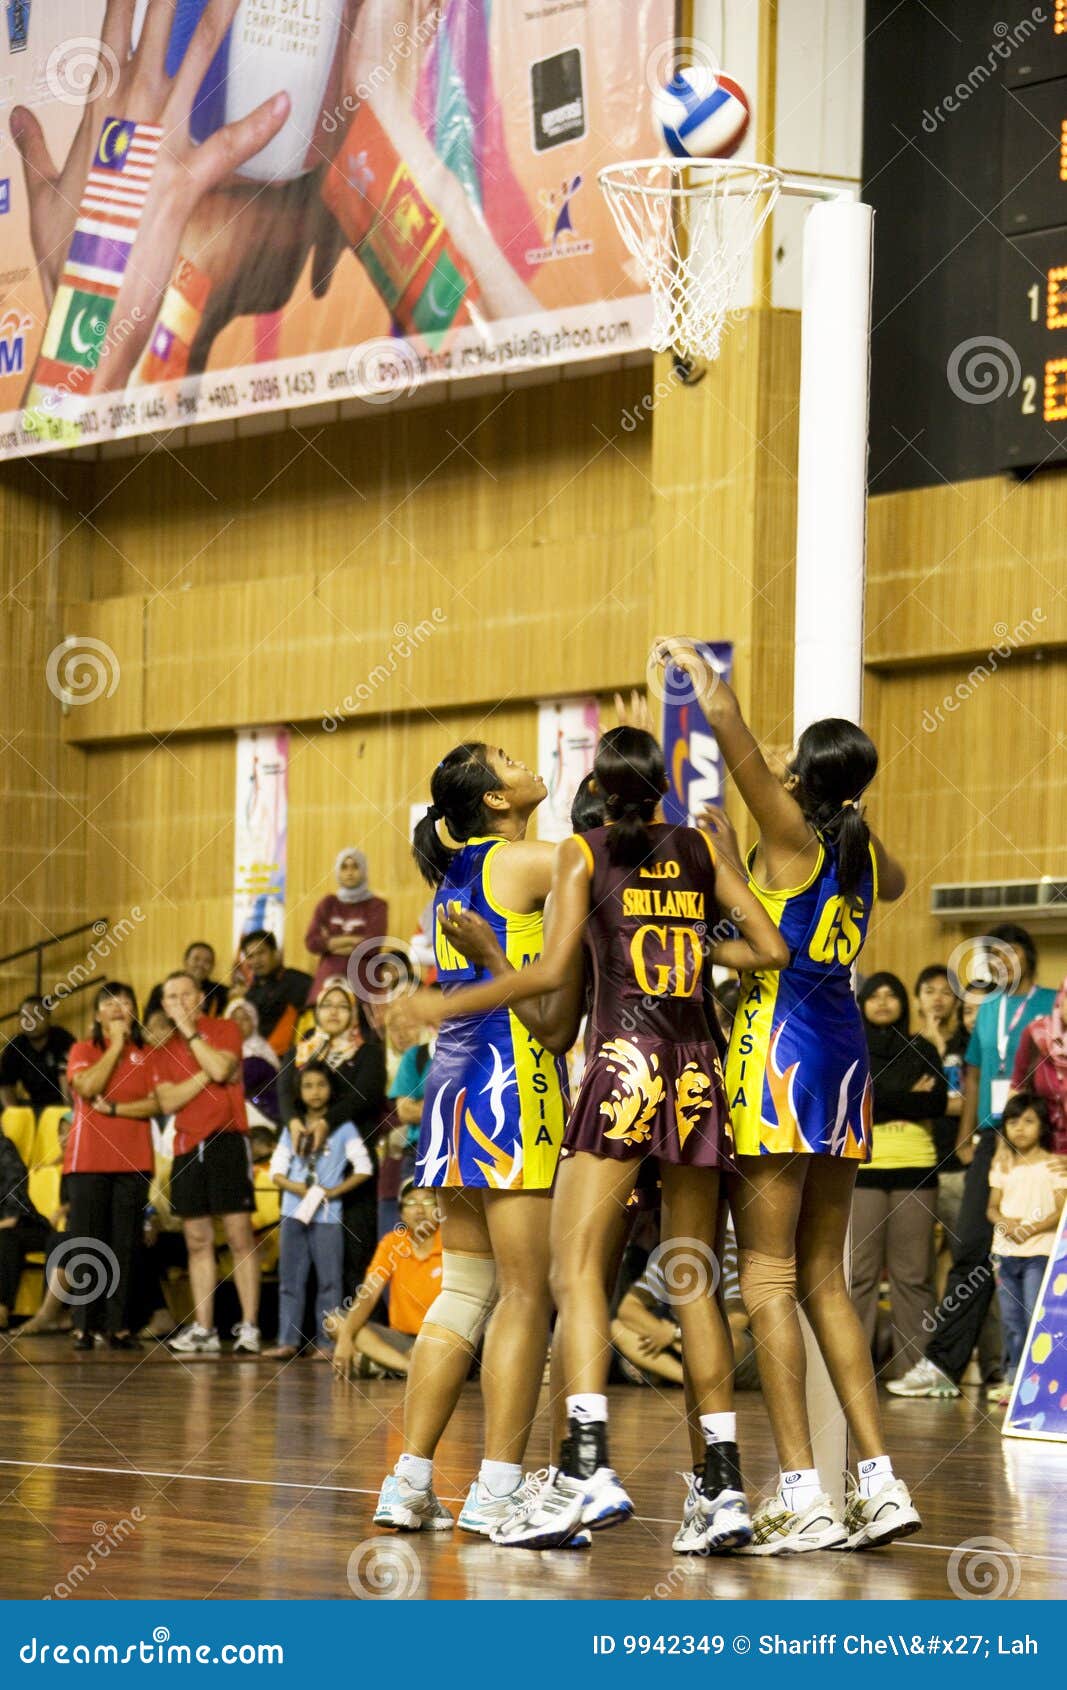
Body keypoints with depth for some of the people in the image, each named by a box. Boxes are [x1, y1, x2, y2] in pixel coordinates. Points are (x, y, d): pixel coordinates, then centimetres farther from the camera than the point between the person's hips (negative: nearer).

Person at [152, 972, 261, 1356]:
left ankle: (249, 1327, -9)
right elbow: (167, 1102, 2)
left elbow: (221, 1069, -17)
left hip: (226, 1140, -5)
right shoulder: (164, 1050, 14)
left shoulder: (225, 1029, 2)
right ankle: (202, 1329, 8)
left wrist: (190, 1032, -9)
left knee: (239, 1235, -8)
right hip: (187, 1147, 5)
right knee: (197, 1241, 5)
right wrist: (206, 1076, -8)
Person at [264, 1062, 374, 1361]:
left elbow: (363, 1169, -4)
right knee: (290, 1278, 4)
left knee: (328, 1280, -3)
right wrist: (297, 1188, -11)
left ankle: (326, 1342, -2)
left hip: (327, 1215, -4)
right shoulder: (292, 1129, 12)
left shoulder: (343, 1128, 2)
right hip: (294, 1212, 4)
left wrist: (333, 1191, -13)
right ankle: (288, 1341, 6)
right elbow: (276, 1171, 8)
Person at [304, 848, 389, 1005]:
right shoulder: (327, 904, 15)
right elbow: (311, 942, 2)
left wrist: (331, 943, -1)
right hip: (329, 978, 2)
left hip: (363, 981, -2)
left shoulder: (376, 905, 6)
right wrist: (354, 940, -4)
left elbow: (373, 945, -8)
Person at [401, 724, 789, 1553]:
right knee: (692, 1282, 8)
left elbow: (555, 971, -5)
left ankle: (588, 1465, -24)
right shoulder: (701, 850, 14)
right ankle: (721, 1484, 3)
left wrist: (445, 1006, 3)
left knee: (577, 1269, -8)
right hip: (699, 1070, 4)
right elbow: (772, 949, 6)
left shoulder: (584, 852, 5)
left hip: (624, 1059, -4)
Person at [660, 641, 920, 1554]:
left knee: (767, 1277, -6)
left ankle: (802, 1492, -12)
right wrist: (854, 811, 38)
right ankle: (880, 1480, 6)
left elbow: (726, 717, -11)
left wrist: (694, 662, 6)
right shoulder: (866, 851, 11)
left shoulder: (791, 830, -7)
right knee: (824, 1280, 12)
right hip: (845, 1050, 7)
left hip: (780, 1049, -7)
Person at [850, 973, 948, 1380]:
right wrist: (907, 1099, -4)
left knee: (913, 1274, -3)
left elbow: (937, 1104, 0)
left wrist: (877, 1101, -4)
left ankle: (913, 1368, -2)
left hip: (916, 1167, 1)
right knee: (859, 1271, -5)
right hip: (863, 1168, -1)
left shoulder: (922, 1050, 14)